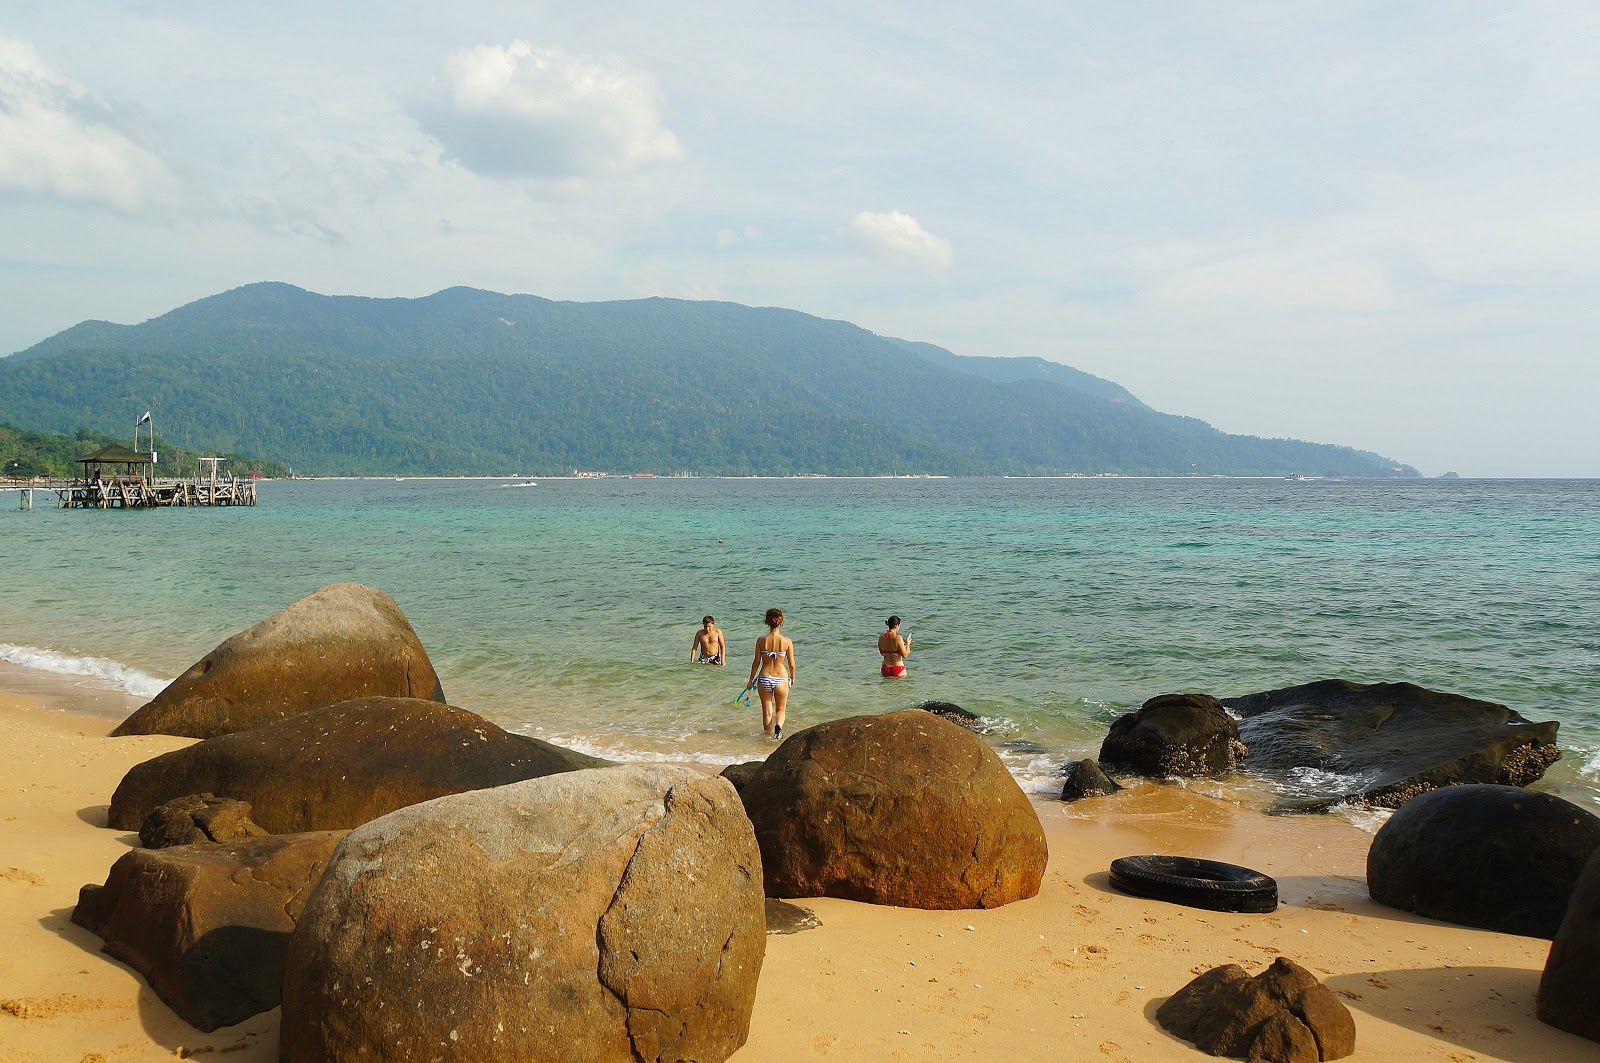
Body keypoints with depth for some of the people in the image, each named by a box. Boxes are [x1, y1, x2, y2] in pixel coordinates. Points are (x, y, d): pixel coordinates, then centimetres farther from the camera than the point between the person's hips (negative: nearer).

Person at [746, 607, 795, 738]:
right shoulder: (787, 642, -9)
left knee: (767, 712, 15)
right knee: (780, 710, 16)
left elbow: (756, 662, -1)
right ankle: (778, 725, -12)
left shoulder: (761, 640, -7)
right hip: (781, 678, -1)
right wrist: (792, 679, 16)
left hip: (764, 678, 1)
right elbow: (791, 665, -3)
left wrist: (751, 680, 11)